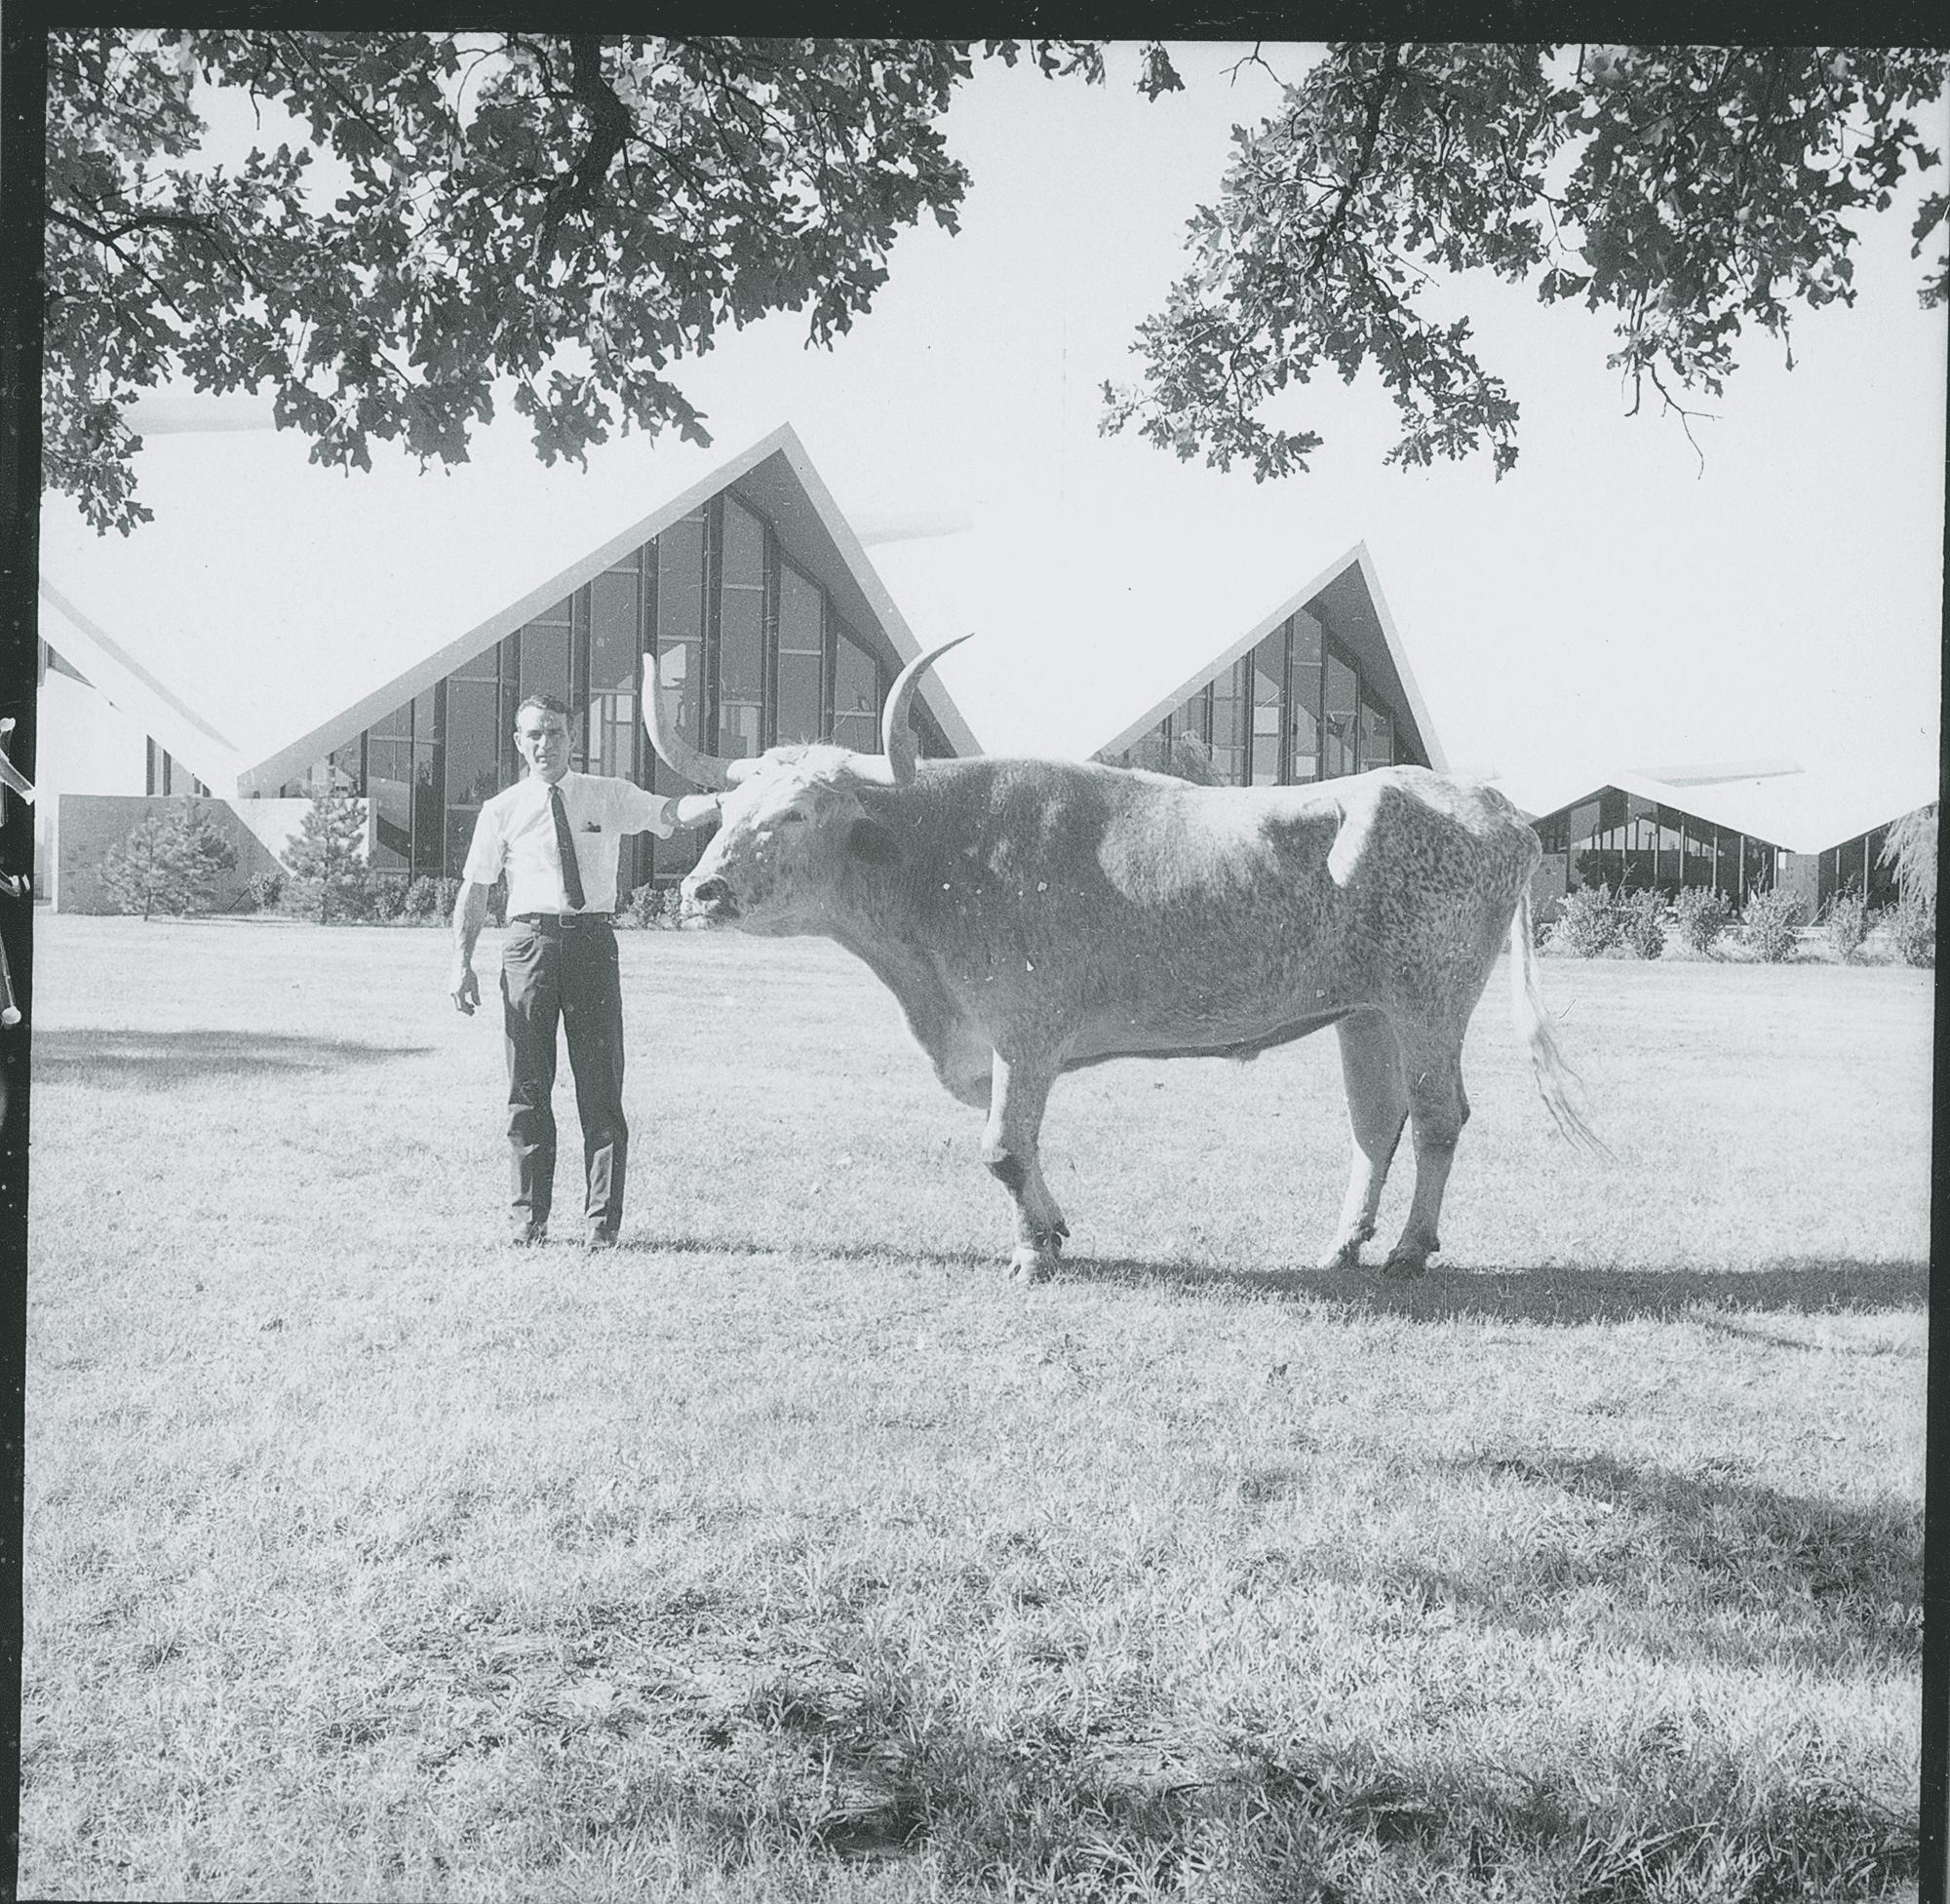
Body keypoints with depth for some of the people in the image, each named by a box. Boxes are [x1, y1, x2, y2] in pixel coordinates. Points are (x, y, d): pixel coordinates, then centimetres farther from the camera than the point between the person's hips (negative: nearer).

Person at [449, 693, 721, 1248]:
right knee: (528, 1085, 4)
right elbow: (473, 891, 8)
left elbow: (673, 812, -6)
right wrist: (462, 964, -1)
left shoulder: (609, 796, 8)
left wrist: (723, 800, -26)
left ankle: (603, 1220, 3)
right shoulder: (501, 811, 8)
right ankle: (529, 1217, 12)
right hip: (529, 941, 0)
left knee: (600, 1085, -2)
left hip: (592, 940, 0)